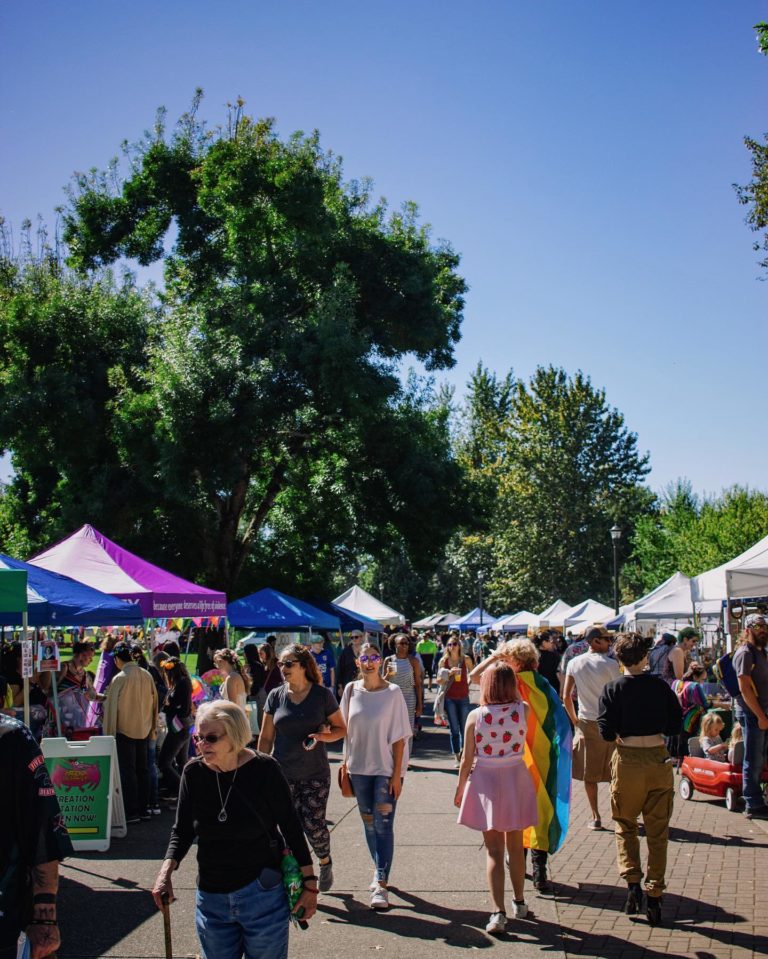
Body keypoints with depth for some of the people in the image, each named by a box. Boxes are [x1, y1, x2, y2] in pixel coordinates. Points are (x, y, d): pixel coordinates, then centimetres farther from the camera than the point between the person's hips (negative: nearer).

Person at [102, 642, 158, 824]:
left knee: (127, 772, 1)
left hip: (124, 730, -5)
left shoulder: (119, 679, -15)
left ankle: (131, 812, 2)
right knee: (142, 770, 13)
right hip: (144, 729, 5)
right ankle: (143, 809, 18)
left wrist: (109, 733, -5)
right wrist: (153, 728, 17)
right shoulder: (146, 676, 0)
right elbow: (154, 702, 7)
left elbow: (112, 707, -12)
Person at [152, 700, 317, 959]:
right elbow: (182, 831, 2)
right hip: (211, 897, 3)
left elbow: (291, 828, -7)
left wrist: (309, 883, -4)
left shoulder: (264, 769, -15)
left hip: (262, 895, -3)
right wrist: (167, 869, -16)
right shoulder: (194, 772, -6)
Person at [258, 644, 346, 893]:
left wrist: (324, 736, -18)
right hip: (283, 774, 2)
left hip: (315, 774, -2)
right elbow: (266, 737, 7)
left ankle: (325, 862, 28)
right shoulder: (276, 696, 1)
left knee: (313, 825, -3)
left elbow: (341, 728, 2)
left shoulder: (322, 695, -5)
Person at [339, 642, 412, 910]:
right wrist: (346, 765, 6)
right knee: (369, 824, 13)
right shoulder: (351, 690, 1)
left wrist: (397, 774, -10)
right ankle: (380, 870, 31)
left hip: (386, 769, -4)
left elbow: (399, 737, -8)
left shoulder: (393, 692, -9)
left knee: (383, 825, -5)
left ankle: (381, 884, -1)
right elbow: (347, 731, 8)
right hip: (359, 767, 4)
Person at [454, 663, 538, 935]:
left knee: (493, 850, 5)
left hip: (485, 782, -2)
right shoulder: (523, 710, -11)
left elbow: (467, 759, -7)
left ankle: (498, 912, -4)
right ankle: (519, 903, 34)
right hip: (516, 779, 2)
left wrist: (460, 789, 5)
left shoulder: (475, 716, -14)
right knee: (515, 845, 20)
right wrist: (508, 670, 12)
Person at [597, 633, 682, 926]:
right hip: (659, 759, 1)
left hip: (628, 760, -1)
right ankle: (654, 896, 12)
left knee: (625, 825, 17)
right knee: (657, 831, 10)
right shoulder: (660, 686, -2)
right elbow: (675, 725, 3)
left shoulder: (613, 689, -7)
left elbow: (606, 732, -9)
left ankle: (632, 882, 0)